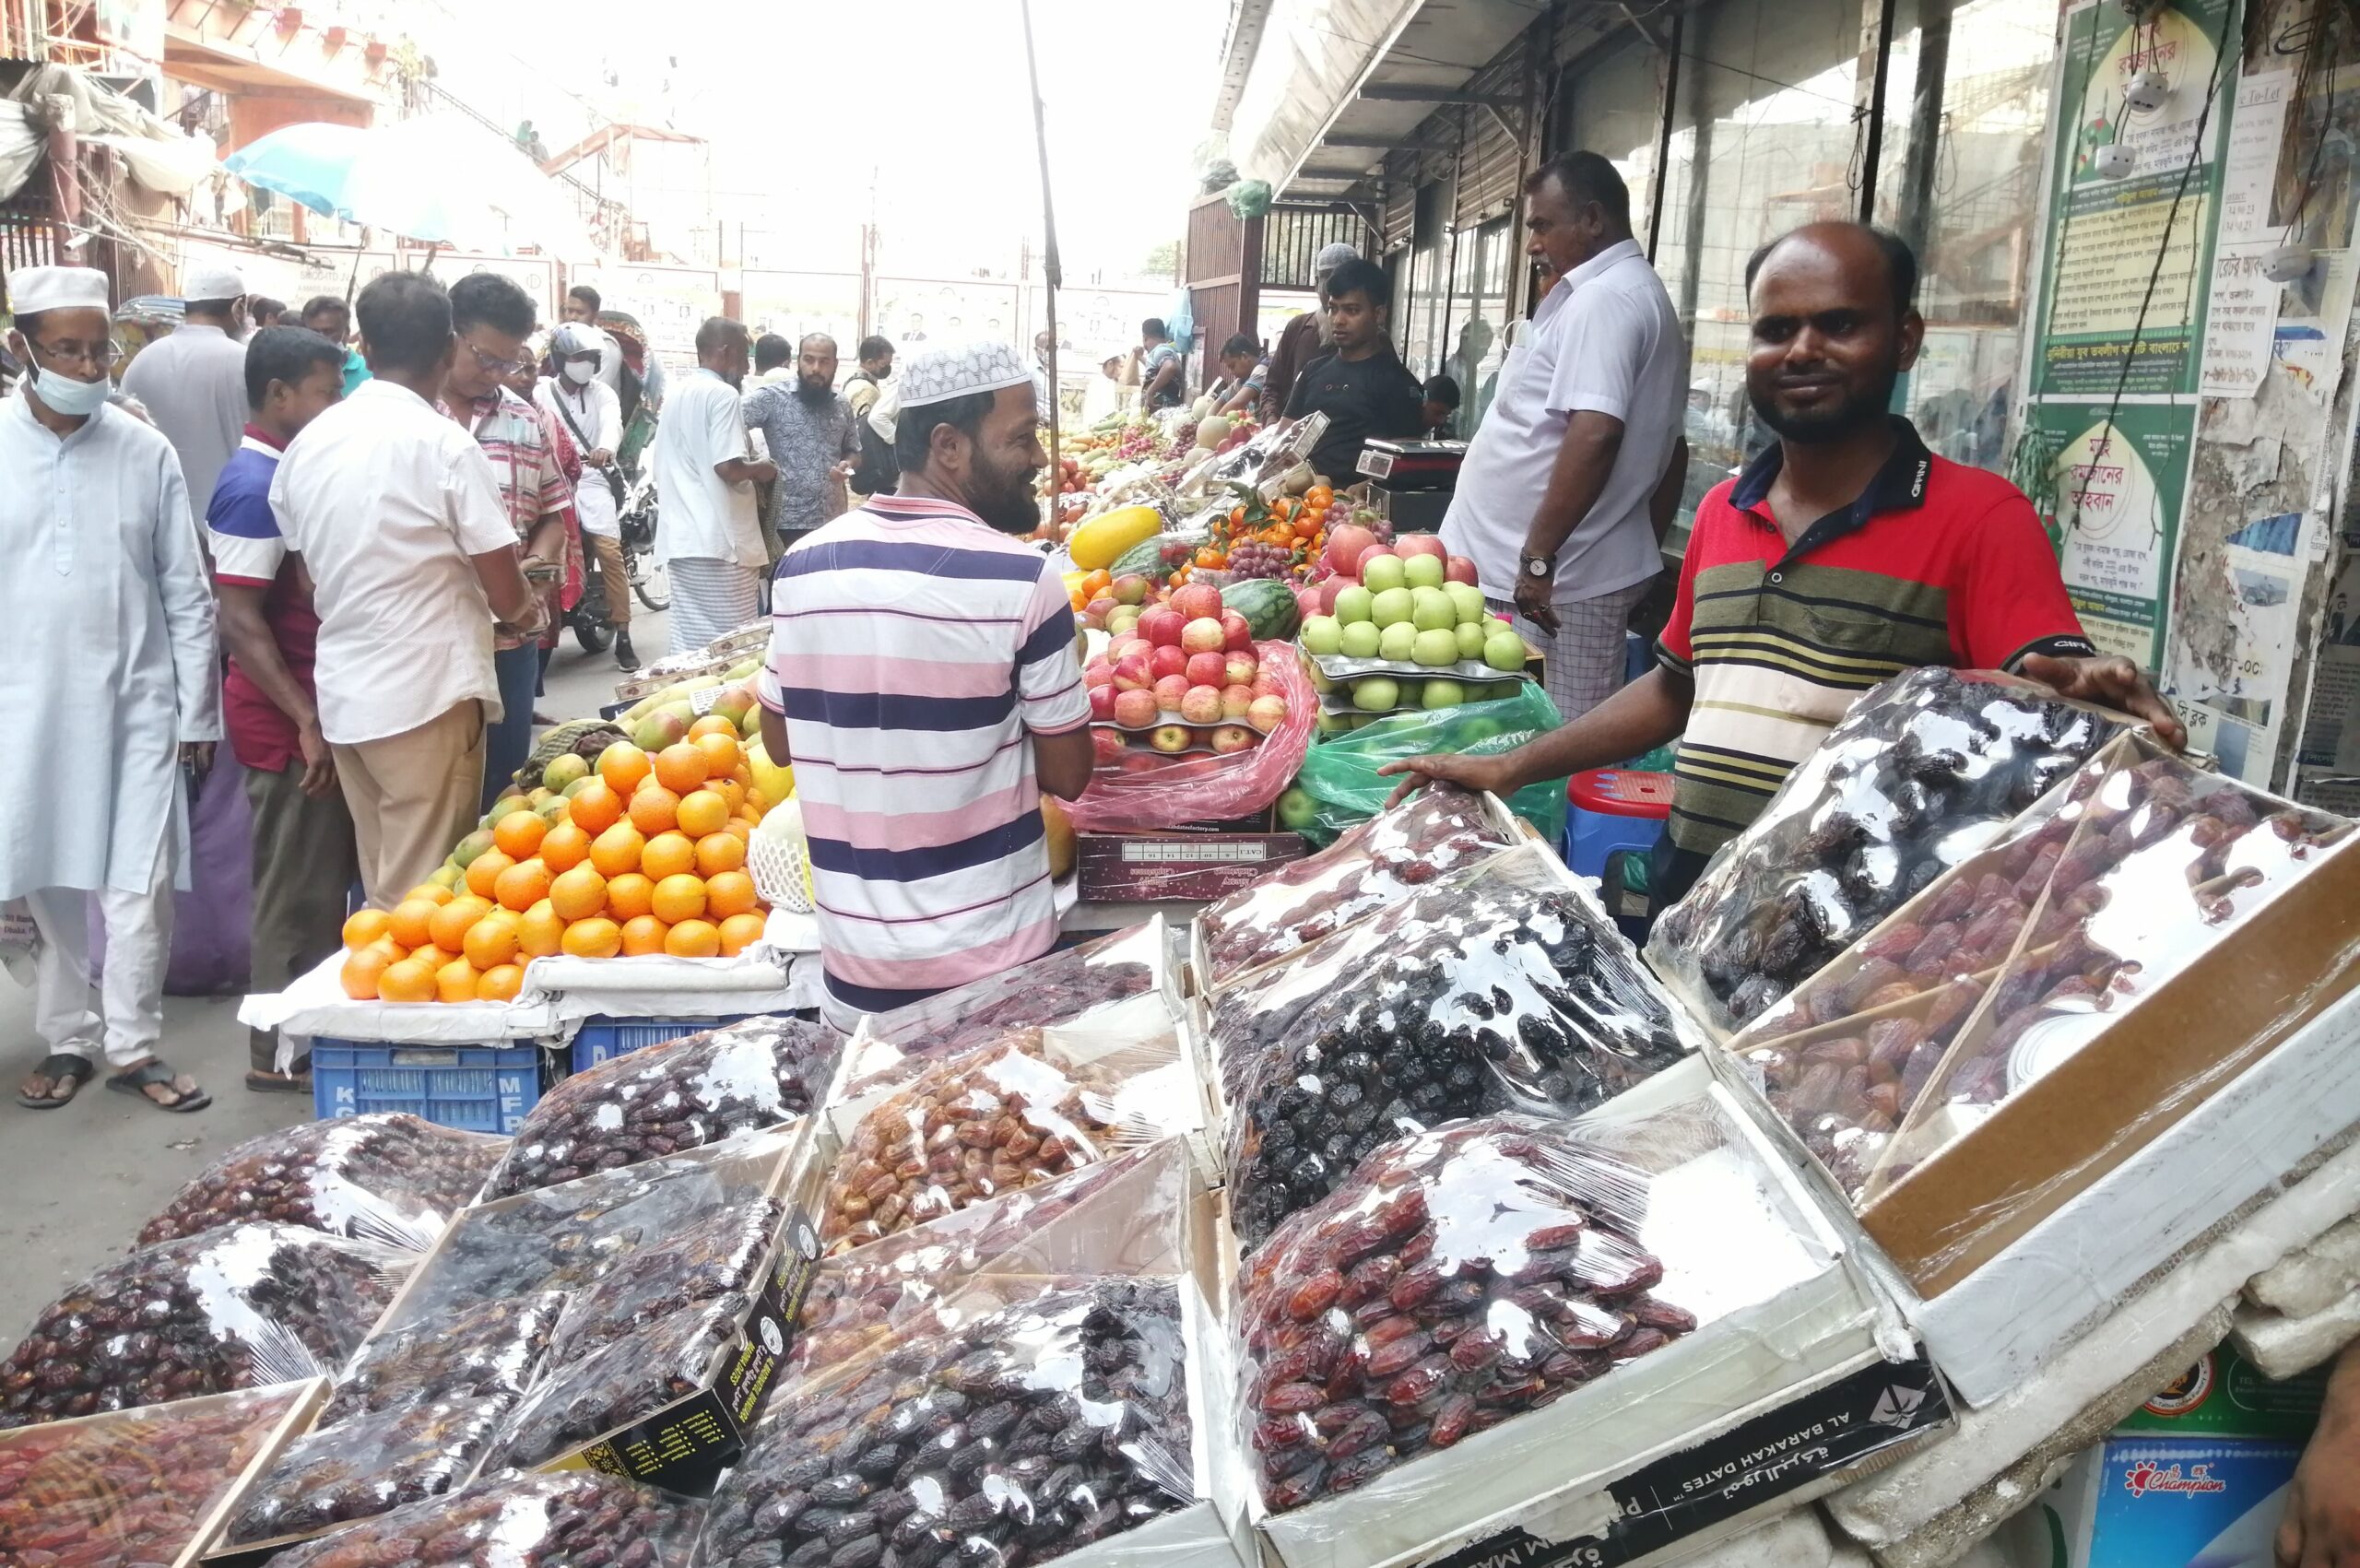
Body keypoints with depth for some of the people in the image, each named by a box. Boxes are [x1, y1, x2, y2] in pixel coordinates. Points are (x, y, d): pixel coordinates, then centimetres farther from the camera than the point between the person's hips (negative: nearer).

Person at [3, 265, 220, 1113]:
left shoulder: (145, 452, -1)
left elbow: (186, 594, 3)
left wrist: (198, 712, 3)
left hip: (137, 701, 0)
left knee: (139, 883, -1)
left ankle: (133, 1044, 13)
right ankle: (69, 1036, 25)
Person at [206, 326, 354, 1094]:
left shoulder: (287, 472, 12)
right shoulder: (256, 485, -17)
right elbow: (238, 622, -23)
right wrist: (307, 722, -24)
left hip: (318, 702, 9)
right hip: (287, 717, -9)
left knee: (323, 881, 17)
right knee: (298, 890, 0)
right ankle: (283, 1053, 12)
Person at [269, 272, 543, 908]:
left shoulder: (307, 443, 6)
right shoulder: (445, 444, -13)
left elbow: (316, 579, 15)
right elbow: (506, 597, -11)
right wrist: (531, 609, 12)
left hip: (342, 694, 7)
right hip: (427, 695, -6)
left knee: (382, 891, 16)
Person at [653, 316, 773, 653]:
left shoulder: (677, 395, 17)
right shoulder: (722, 394, -9)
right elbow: (728, 468, -20)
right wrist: (760, 469, 0)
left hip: (680, 538, 8)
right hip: (719, 538, -8)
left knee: (689, 643, 8)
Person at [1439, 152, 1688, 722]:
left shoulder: (1602, 299, -14)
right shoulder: (1642, 291, 20)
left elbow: (1593, 435, -26)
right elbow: (1668, 451, 25)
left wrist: (1538, 558, -24)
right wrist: (1648, 538, 29)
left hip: (1556, 582, -10)